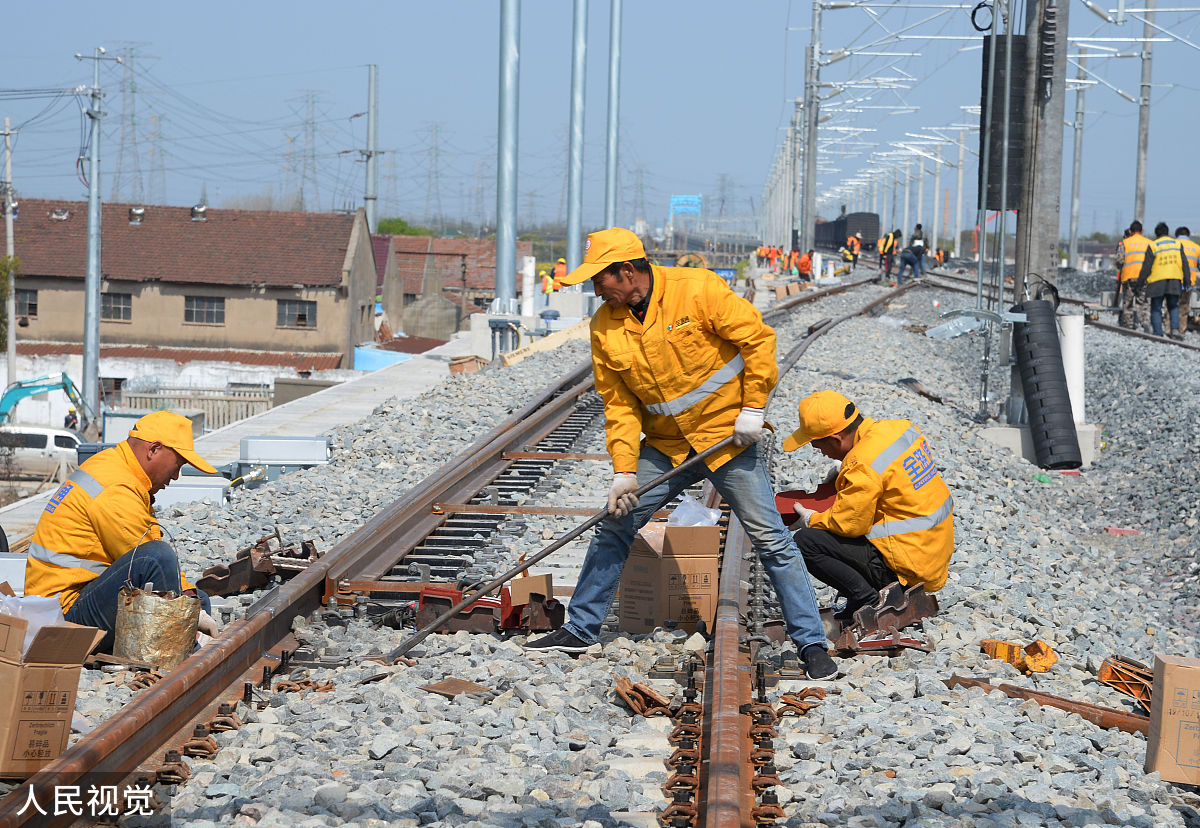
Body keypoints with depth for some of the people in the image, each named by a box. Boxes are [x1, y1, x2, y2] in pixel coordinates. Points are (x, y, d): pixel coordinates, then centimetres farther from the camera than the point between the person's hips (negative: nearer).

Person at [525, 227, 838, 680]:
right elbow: (619, 405, 1)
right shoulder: (606, 327, -2)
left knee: (771, 539, -7)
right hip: (665, 447, 5)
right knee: (613, 528, 6)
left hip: (728, 436, -5)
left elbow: (758, 337, -13)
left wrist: (753, 408, -14)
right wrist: (624, 470, -7)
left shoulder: (697, 290, -17)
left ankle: (812, 644, 1)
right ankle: (580, 629, 20)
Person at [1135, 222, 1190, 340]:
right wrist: (1187, 281, 13)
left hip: (1157, 282, -2)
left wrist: (1139, 284, 5)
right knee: (1173, 307, 15)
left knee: (1156, 309, 6)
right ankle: (1175, 329, -5)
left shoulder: (1153, 246, 0)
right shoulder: (1177, 244, 9)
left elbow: (1146, 267, -1)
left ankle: (1158, 334, -1)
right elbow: (1184, 264, 8)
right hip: (1174, 281, 2)